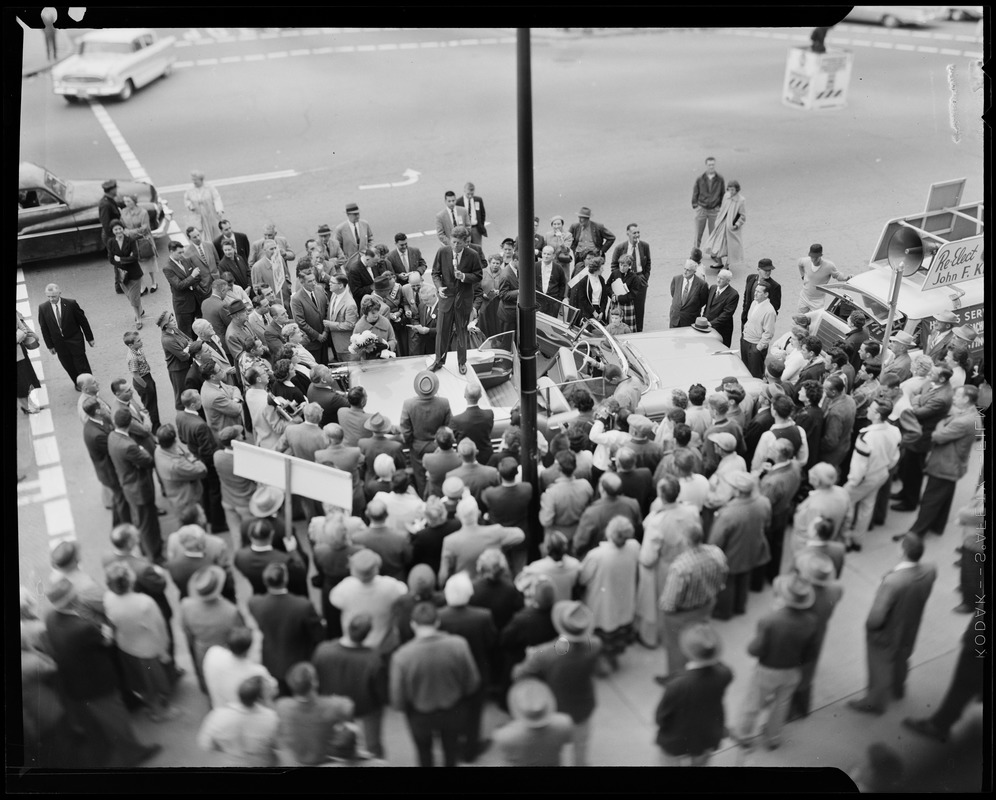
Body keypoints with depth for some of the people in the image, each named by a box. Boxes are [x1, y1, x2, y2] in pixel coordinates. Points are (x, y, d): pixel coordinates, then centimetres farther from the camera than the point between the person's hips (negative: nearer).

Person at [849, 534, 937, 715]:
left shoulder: (893, 581, -42)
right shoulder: (930, 571, -24)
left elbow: (876, 618, -35)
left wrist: (869, 625, -14)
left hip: (886, 634, -6)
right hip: (910, 630, 6)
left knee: (880, 668, 20)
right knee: (901, 660, 34)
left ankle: (875, 702, 45)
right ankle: (898, 689, 61)